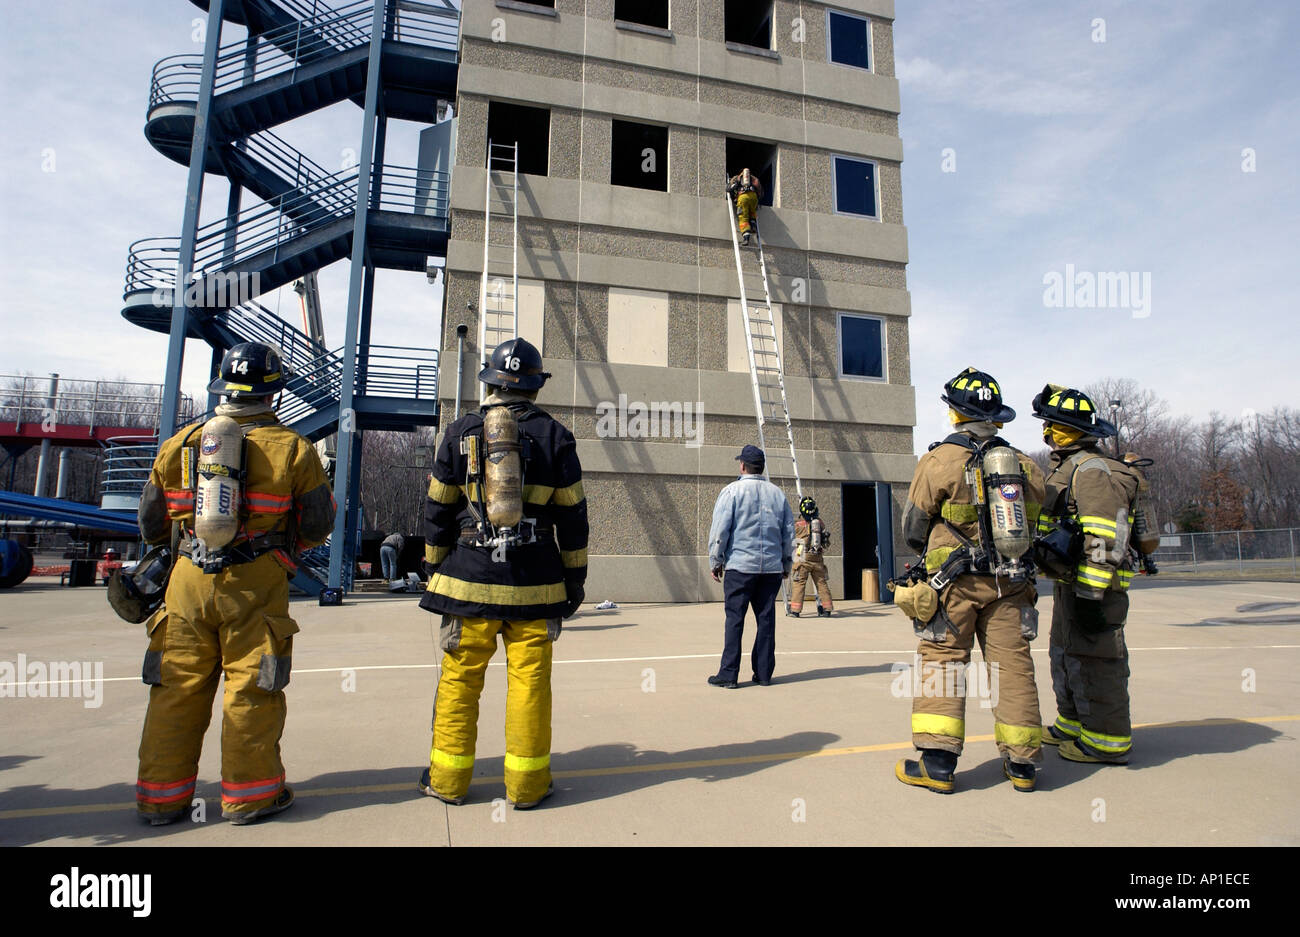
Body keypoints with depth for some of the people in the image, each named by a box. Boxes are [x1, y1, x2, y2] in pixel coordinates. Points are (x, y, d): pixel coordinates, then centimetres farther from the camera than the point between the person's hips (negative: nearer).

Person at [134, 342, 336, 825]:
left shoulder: (180, 443, 5)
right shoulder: (292, 448, -5)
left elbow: (151, 524, 11)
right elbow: (318, 525, -2)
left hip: (189, 580, 3)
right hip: (255, 585, -3)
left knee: (178, 686, 13)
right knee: (251, 687, 5)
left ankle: (161, 795, 23)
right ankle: (250, 793, 15)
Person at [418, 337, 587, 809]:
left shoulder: (461, 432, 4)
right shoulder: (555, 436, 1)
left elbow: (438, 509, 7)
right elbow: (572, 514, 2)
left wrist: (434, 569, 16)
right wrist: (575, 576, 10)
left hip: (469, 579, 1)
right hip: (535, 582, 0)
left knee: (459, 678, 11)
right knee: (530, 680, 5)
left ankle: (448, 779, 22)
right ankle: (527, 784, 15)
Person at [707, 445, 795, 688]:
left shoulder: (732, 490, -2)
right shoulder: (777, 493, 11)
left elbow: (719, 529, -6)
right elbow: (789, 532, 14)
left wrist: (715, 561, 3)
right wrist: (786, 563, 23)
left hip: (740, 566, -4)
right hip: (772, 567, 4)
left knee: (734, 619, -1)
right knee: (766, 619, 8)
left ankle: (729, 674, -1)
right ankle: (764, 673, 12)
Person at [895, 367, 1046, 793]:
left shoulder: (939, 460, -9)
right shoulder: (1025, 465, 7)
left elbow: (913, 529, -2)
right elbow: (1033, 527, 15)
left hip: (955, 582, -4)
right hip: (1010, 583, 4)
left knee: (942, 662, 1)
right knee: (1012, 664, 9)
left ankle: (937, 761, 1)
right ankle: (1021, 762, 18)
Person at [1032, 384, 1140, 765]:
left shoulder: (1093, 470, -16)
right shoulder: (1066, 467, 17)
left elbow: (1103, 539, -24)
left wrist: (1091, 593, -26)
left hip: (1094, 586, -11)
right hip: (1069, 581, 11)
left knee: (1094, 660, -2)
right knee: (1065, 654, 20)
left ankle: (1107, 741, 10)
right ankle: (1073, 725, 34)